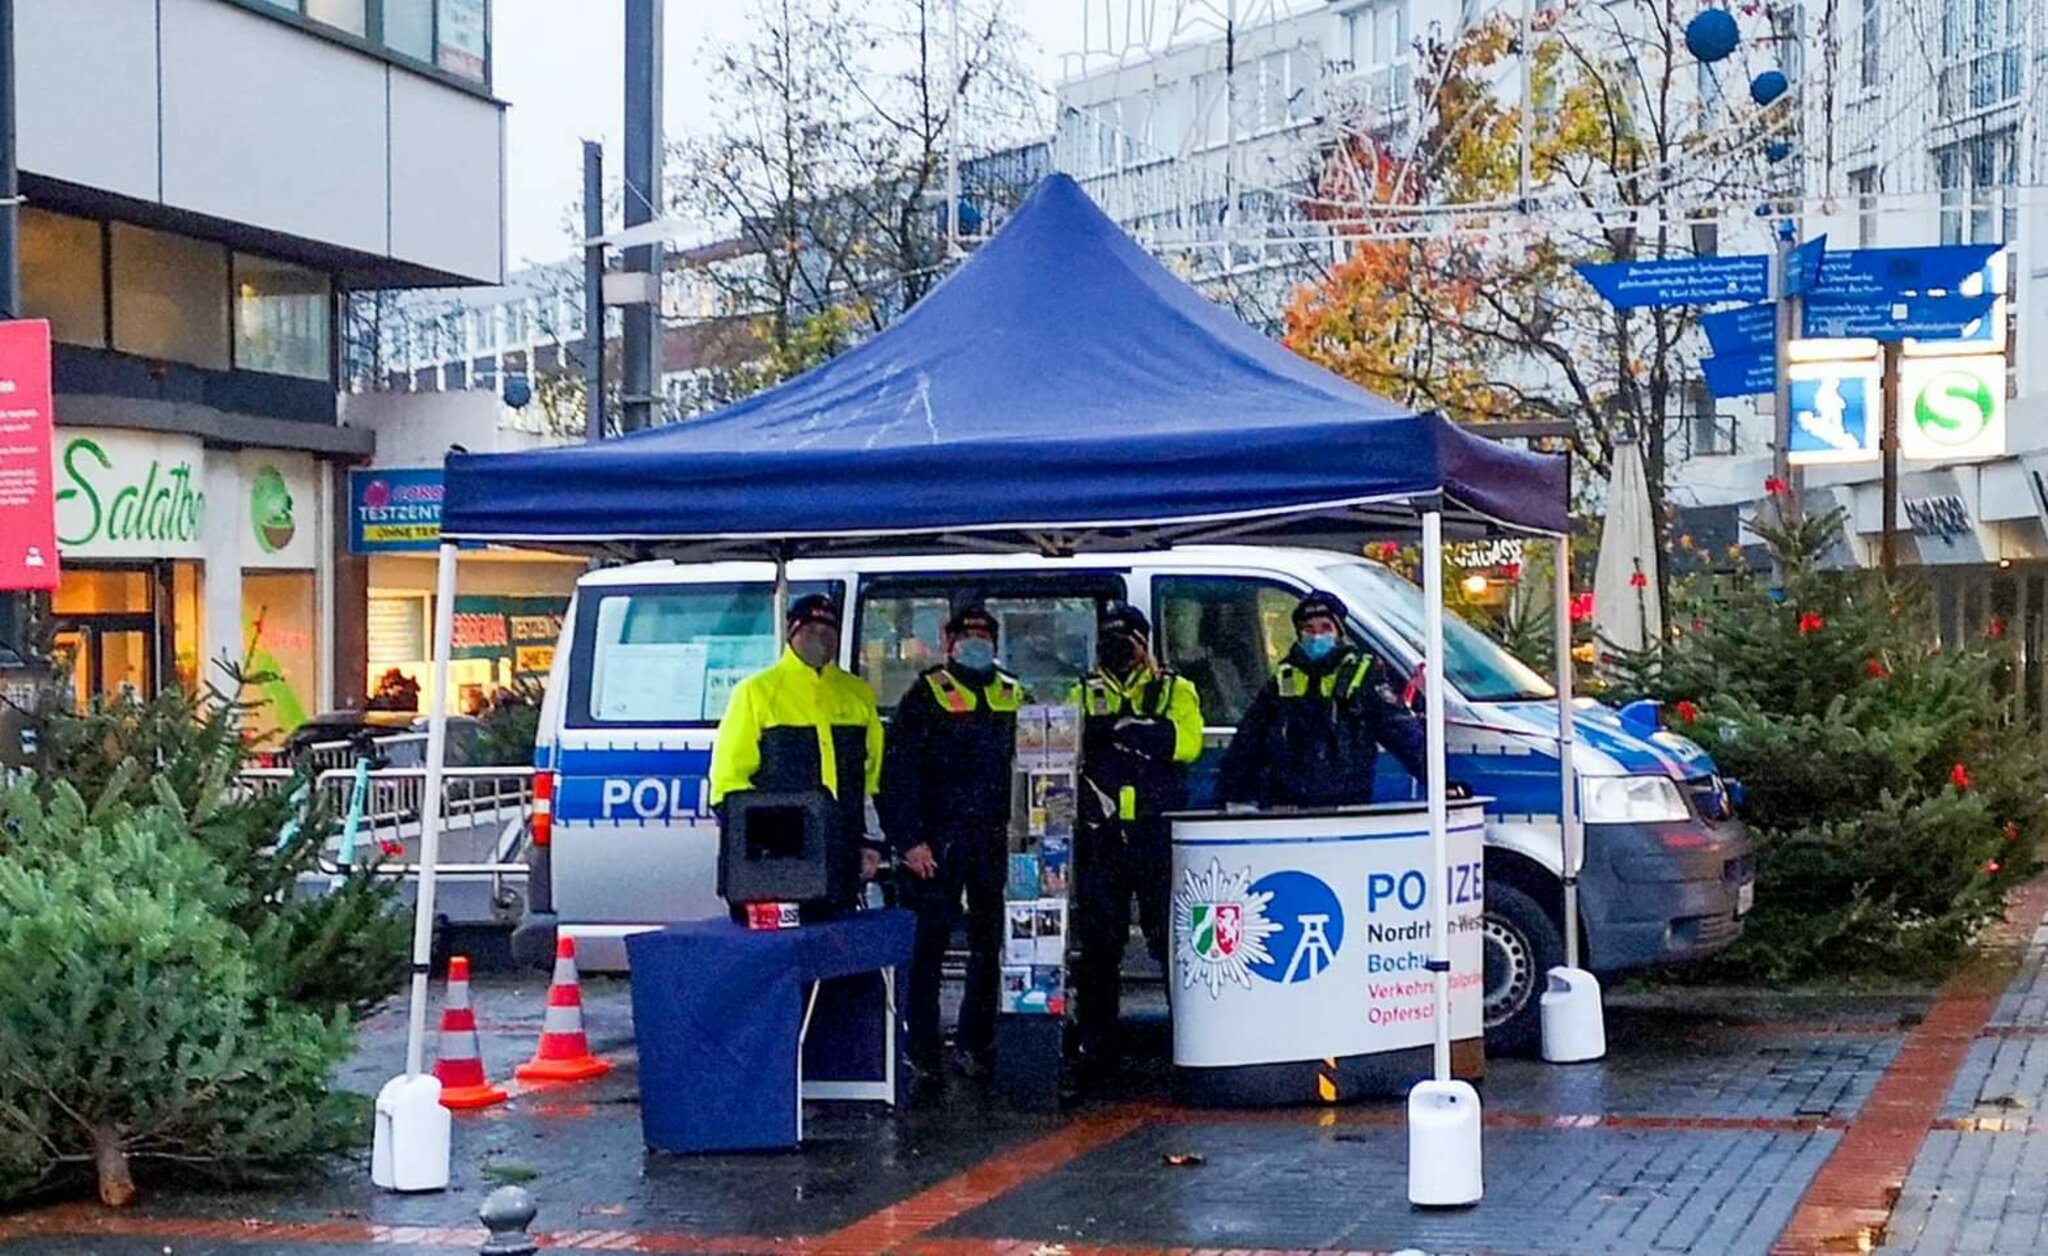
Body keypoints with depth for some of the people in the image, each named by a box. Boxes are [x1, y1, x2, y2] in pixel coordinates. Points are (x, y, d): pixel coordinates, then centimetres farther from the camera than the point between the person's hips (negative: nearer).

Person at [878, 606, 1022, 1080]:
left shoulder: (1012, 695, 13)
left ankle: (976, 1042, 19)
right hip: (939, 841, -4)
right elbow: (897, 771, -5)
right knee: (931, 943, -3)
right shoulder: (928, 694, -1)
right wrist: (908, 840, -12)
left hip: (993, 840, 5)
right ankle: (923, 1049, 2)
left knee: (989, 943, 8)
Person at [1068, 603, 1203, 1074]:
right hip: (1099, 837, 2)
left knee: (1172, 937, -4)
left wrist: (1120, 727, -17)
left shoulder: (1175, 691, 8)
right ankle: (1096, 1045, 11)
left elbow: (1186, 740, -10)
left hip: (1158, 835, -2)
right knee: (1098, 942, 5)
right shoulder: (1082, 696, 16)